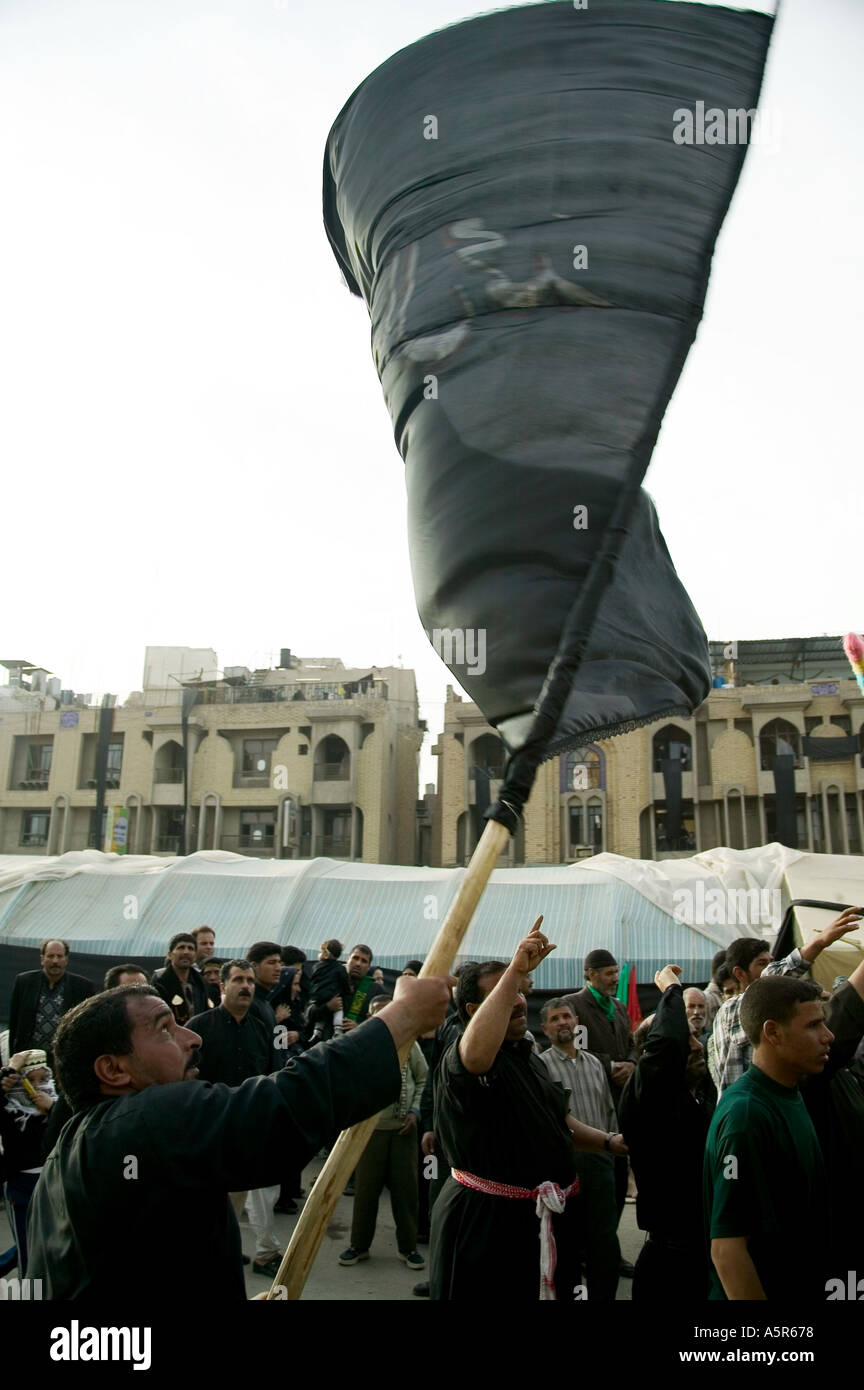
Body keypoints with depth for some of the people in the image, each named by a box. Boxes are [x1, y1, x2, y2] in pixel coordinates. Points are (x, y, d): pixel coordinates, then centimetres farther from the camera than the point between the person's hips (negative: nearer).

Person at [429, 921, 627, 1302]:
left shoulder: (529, 1055, 14)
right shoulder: (457, 1058, -18)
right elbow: (477, 1053, -45)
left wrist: (609, 1142, 14)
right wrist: (515, 969, -46)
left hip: (548, 1217, 9)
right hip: (487, 1218, -9)